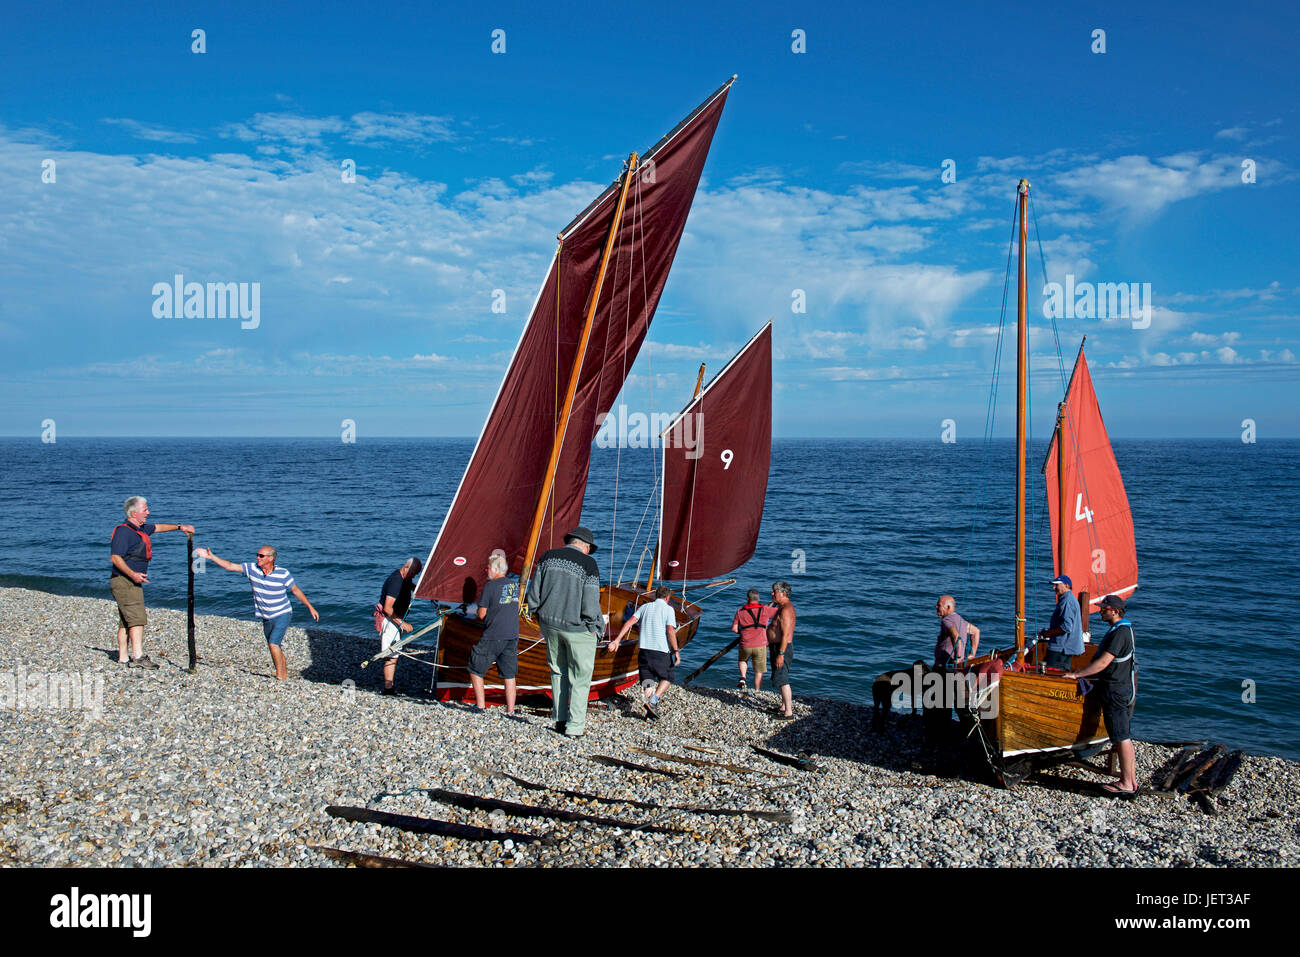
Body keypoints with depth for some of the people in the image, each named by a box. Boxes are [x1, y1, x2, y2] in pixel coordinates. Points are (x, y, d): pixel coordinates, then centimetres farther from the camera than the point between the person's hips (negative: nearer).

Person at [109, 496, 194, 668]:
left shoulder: (141, 529, 15)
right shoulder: (123, 531, -14)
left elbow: (157, 527, 35)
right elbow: (115, 557, -20)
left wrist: (180, 527, 28)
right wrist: (133, 574, -28)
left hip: (133, 582, 10)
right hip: (124, 581, -10)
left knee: (126, 620, 11)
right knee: (137, 618, -17)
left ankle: (123, 657, 15)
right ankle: (138, 656, -23)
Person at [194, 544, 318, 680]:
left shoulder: (283, 574, -13)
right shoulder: (252, 568, -5)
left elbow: (296, 590, -3)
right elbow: (230, 566, -4)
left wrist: (310, 607, -1)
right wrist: (210, 556, -11)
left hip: (282, 615, -5)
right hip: (266, 618, 5)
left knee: (273, 644, -18)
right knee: (273, 647, 14)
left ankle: (281, 677, -10)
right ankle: (285, 671, 30)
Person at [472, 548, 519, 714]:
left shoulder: (490, 585, -10)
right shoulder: (515, 586, 9)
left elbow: (481, 614, -8)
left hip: (492, 637, -6)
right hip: (512, 636, 6)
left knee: (475, 670, 10)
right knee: (509, 675, 9)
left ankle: (480, 706, 9)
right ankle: (510, 711, 7)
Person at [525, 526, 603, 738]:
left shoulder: (548, 557, 2)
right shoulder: (588, 563, -12)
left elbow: (533, 595, 6)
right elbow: (590, 604, -15)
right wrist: (596, 628, -1)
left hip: (550, 625, 5)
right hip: (578, 629, -4)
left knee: (558, 672, 19)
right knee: (580, 678, 6)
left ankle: (559, 719, 22)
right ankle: (575, 726, 8)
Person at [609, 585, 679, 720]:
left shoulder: (645, 607, 12)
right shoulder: (668, 609, 0)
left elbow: (629, 622, 2)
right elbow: (670, 630, -12)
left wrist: (617, 640, -1)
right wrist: (676, 651, -8)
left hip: (644, 648, 4)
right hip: (661, 651, -4)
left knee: (647, 680, 9)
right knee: (667, 678, 14)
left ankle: (649, 711, -5)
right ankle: (653, 701, -9)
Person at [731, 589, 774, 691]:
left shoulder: (740, 611, 1)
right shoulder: (764, 610, -4)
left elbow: (734, 628, 0)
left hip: (745, 645, 2)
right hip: (760, 645, -2)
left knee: (743, 660, 31)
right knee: (759, 672, 8)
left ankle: (742, 678, 10)